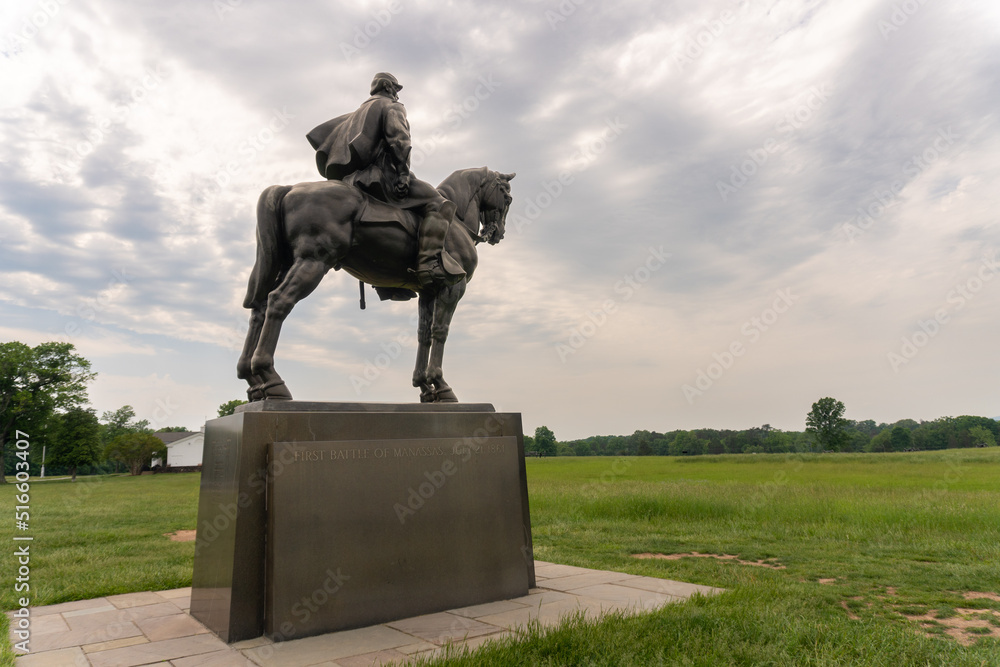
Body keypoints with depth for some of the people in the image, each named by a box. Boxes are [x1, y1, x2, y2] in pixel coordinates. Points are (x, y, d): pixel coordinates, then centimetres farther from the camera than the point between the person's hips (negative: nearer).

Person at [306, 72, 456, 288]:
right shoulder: (393, 106, 9)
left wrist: (335, 173, 28)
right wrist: (404, 173, -18)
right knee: (437, 204, -16)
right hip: (380, 174, -9)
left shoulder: (357, 113, 33)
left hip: (352, 179, 9)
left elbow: (319, 135, 30)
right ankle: (428, 266, -37)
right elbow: (398, 137, -12)